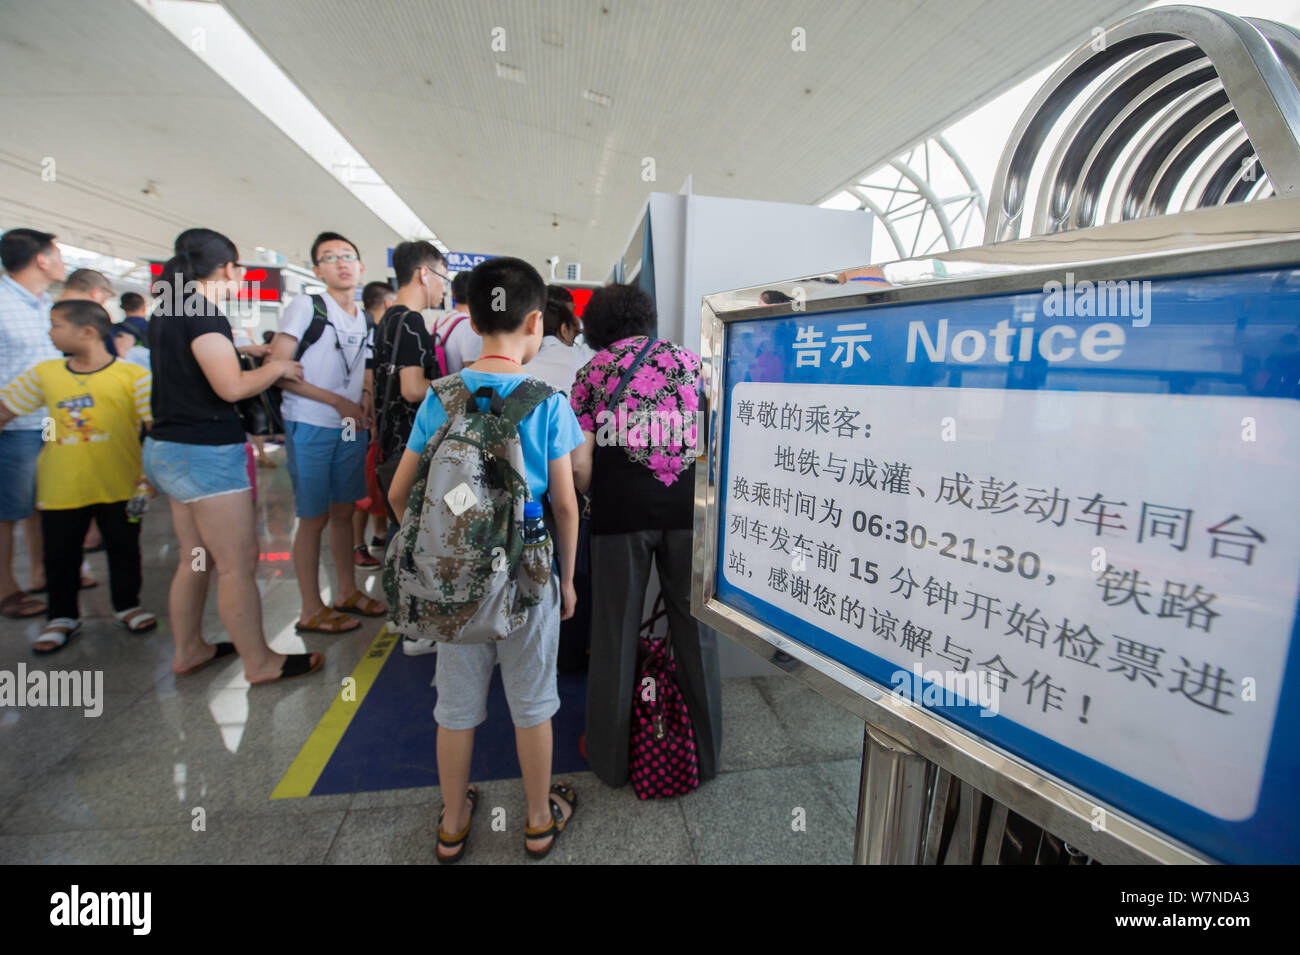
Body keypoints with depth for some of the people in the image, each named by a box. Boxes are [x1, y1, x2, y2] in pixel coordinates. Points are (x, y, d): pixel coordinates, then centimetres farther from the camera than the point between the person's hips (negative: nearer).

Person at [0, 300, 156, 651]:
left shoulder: (132, 375, -8)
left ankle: (127, 606, 31)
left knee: (124, 550, 12)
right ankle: (62, 616, 32)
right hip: (60, 489, 4)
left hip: (119, 487, -3)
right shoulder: (44, 374, 5)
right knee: (60, 556, 14)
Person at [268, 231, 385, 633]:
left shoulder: (365, 320, 11)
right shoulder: (305, 306, -8)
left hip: (351, 428, 6)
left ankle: (347, 592, 27)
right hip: (310, 428, -6)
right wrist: (338, 401, -16)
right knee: (313, 518, 0)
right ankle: (311, 611, 12)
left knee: (343, 512, 14)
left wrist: (366, 398, 0)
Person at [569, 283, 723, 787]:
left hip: (621, 506, -1)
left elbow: (580, 465, -1)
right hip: (689, 504, 2)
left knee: (615, 630, 11)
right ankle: (704, 751, 29)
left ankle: (611, 756, 28)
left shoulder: (592, 372, 7)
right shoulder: (687, 359, 13)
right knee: (693, 624, 13)